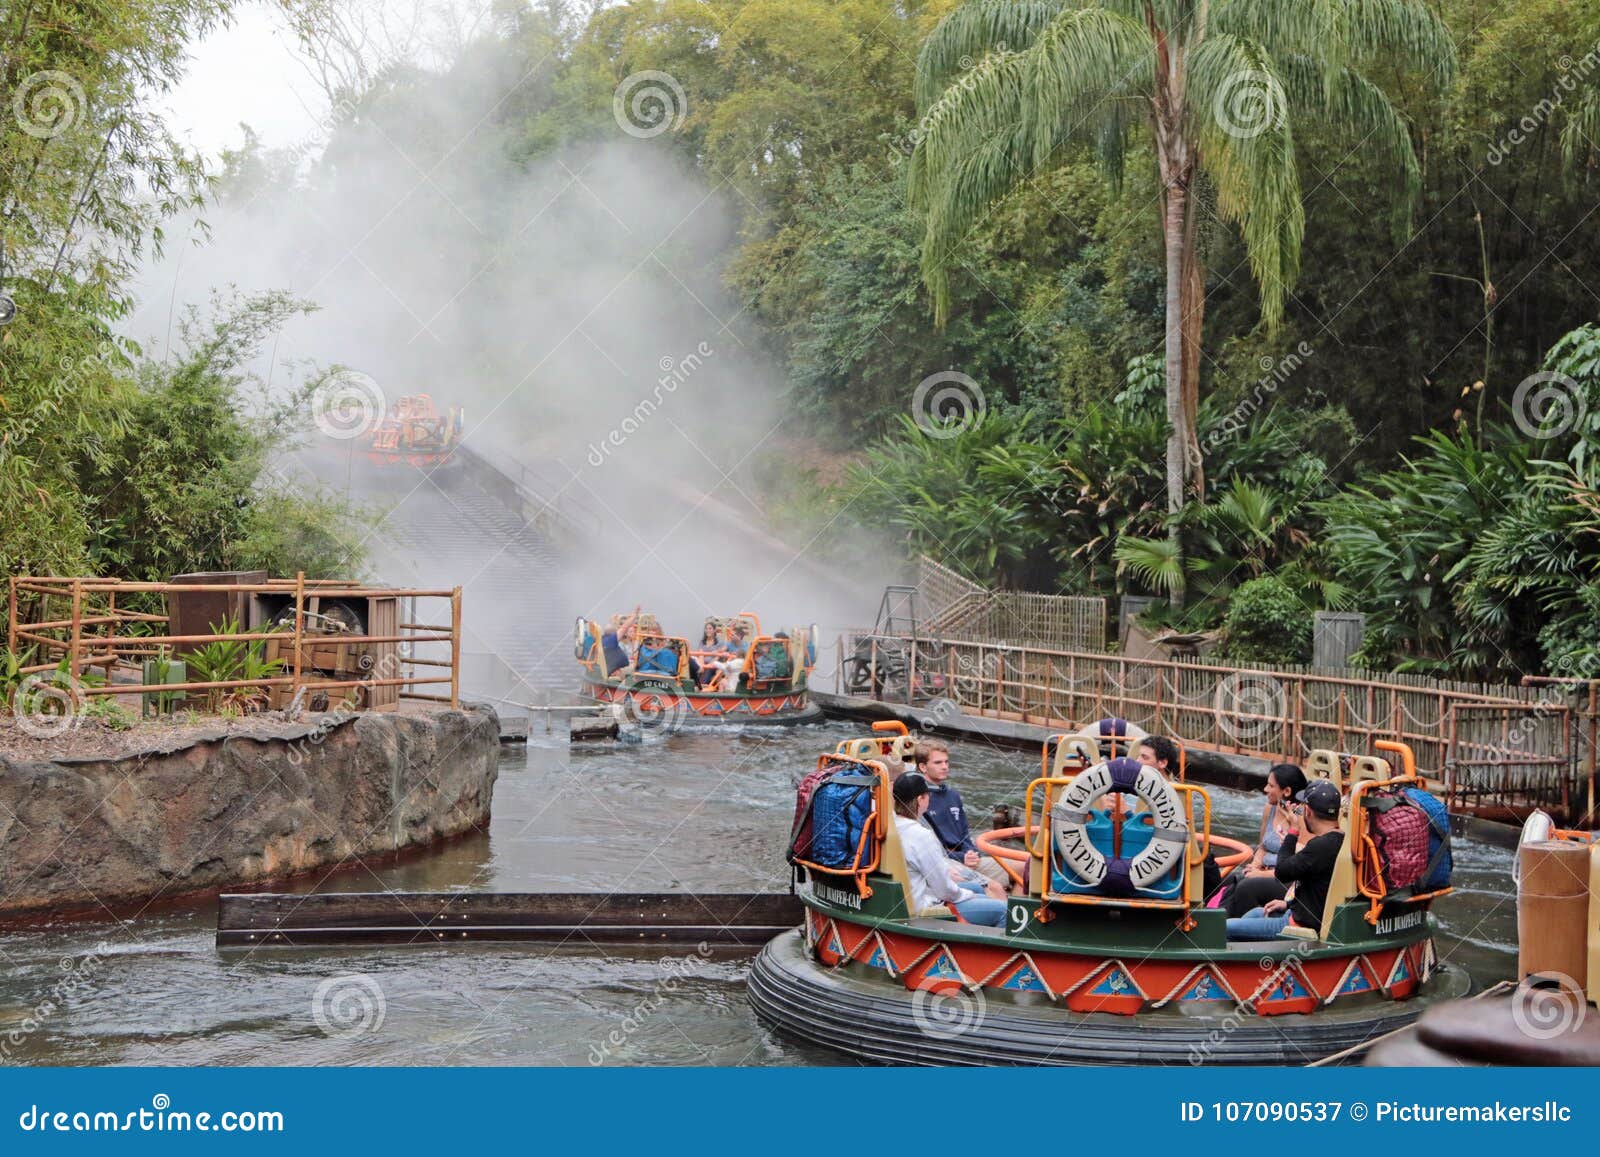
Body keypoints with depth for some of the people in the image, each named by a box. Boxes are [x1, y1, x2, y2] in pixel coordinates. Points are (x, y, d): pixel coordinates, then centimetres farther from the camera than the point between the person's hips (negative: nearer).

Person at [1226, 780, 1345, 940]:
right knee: (1255, 913, 34)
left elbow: (1282, 872, -18)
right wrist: (1288, 904, 16)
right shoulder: (1338, 840, 4)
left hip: (1303, 926, -11)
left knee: (1224, 929, -7)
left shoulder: (1321, 846, -27)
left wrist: (1294, 831, -11)